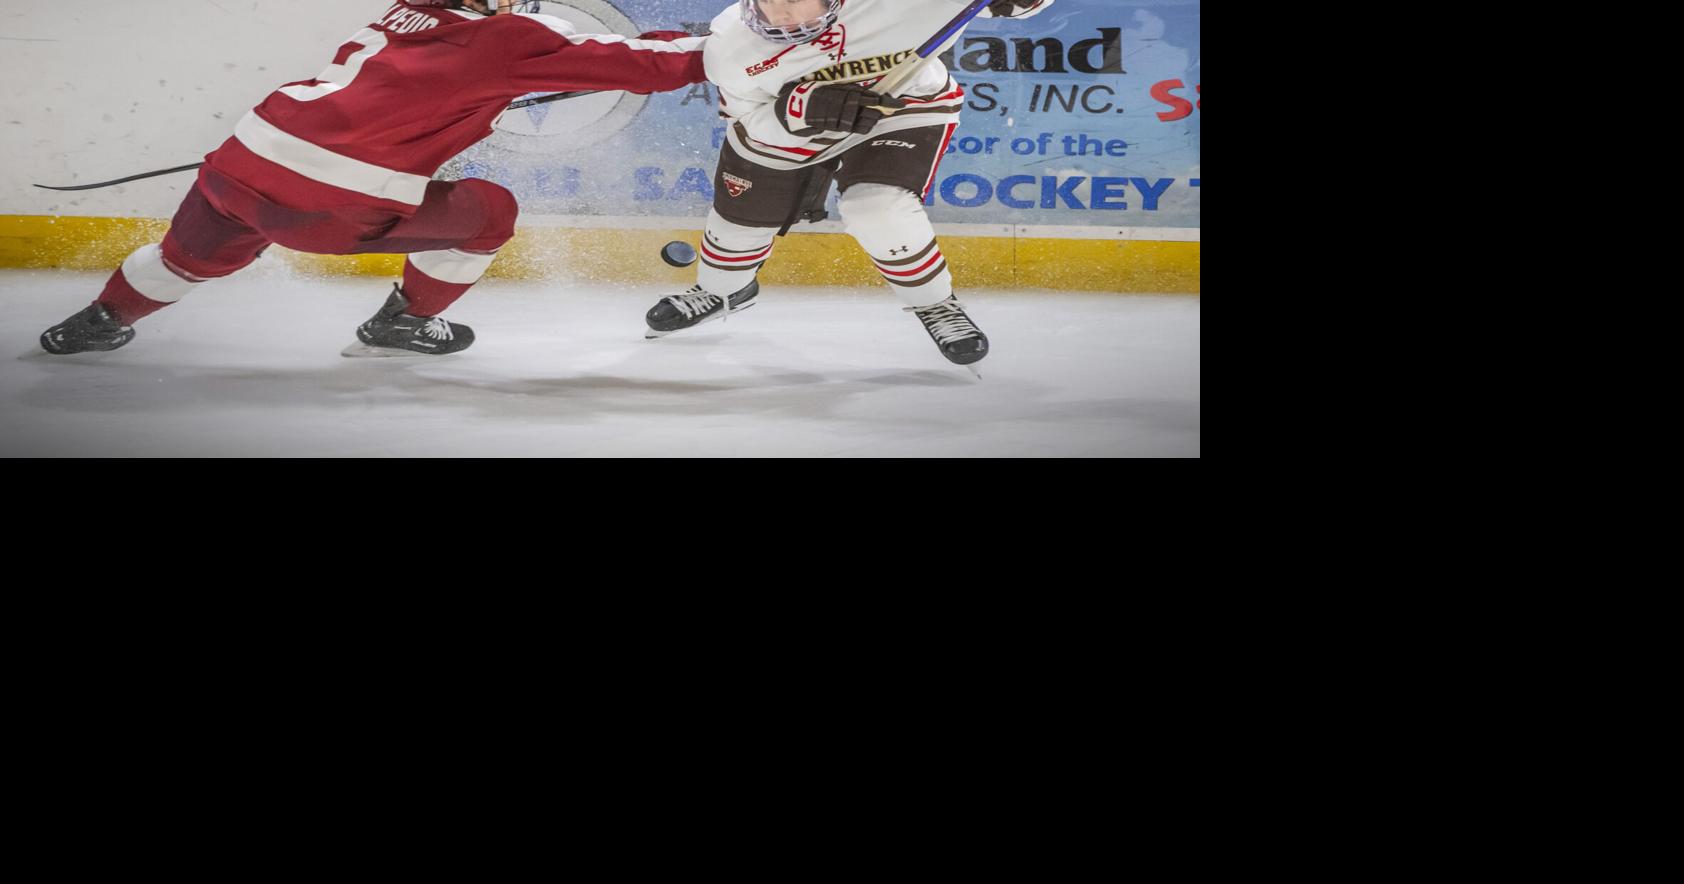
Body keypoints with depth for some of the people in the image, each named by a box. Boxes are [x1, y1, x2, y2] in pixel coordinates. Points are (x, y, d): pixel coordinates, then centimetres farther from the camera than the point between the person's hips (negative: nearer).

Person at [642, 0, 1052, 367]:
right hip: (781, 126, 3)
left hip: (904, 105, -3)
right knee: (742, 214, 14)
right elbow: (753, 119, -18)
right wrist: (802, 109, -37)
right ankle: (720, 289, 49)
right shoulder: (732, 45, -28)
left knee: (877, 209, -26)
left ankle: (936, 305, 1)